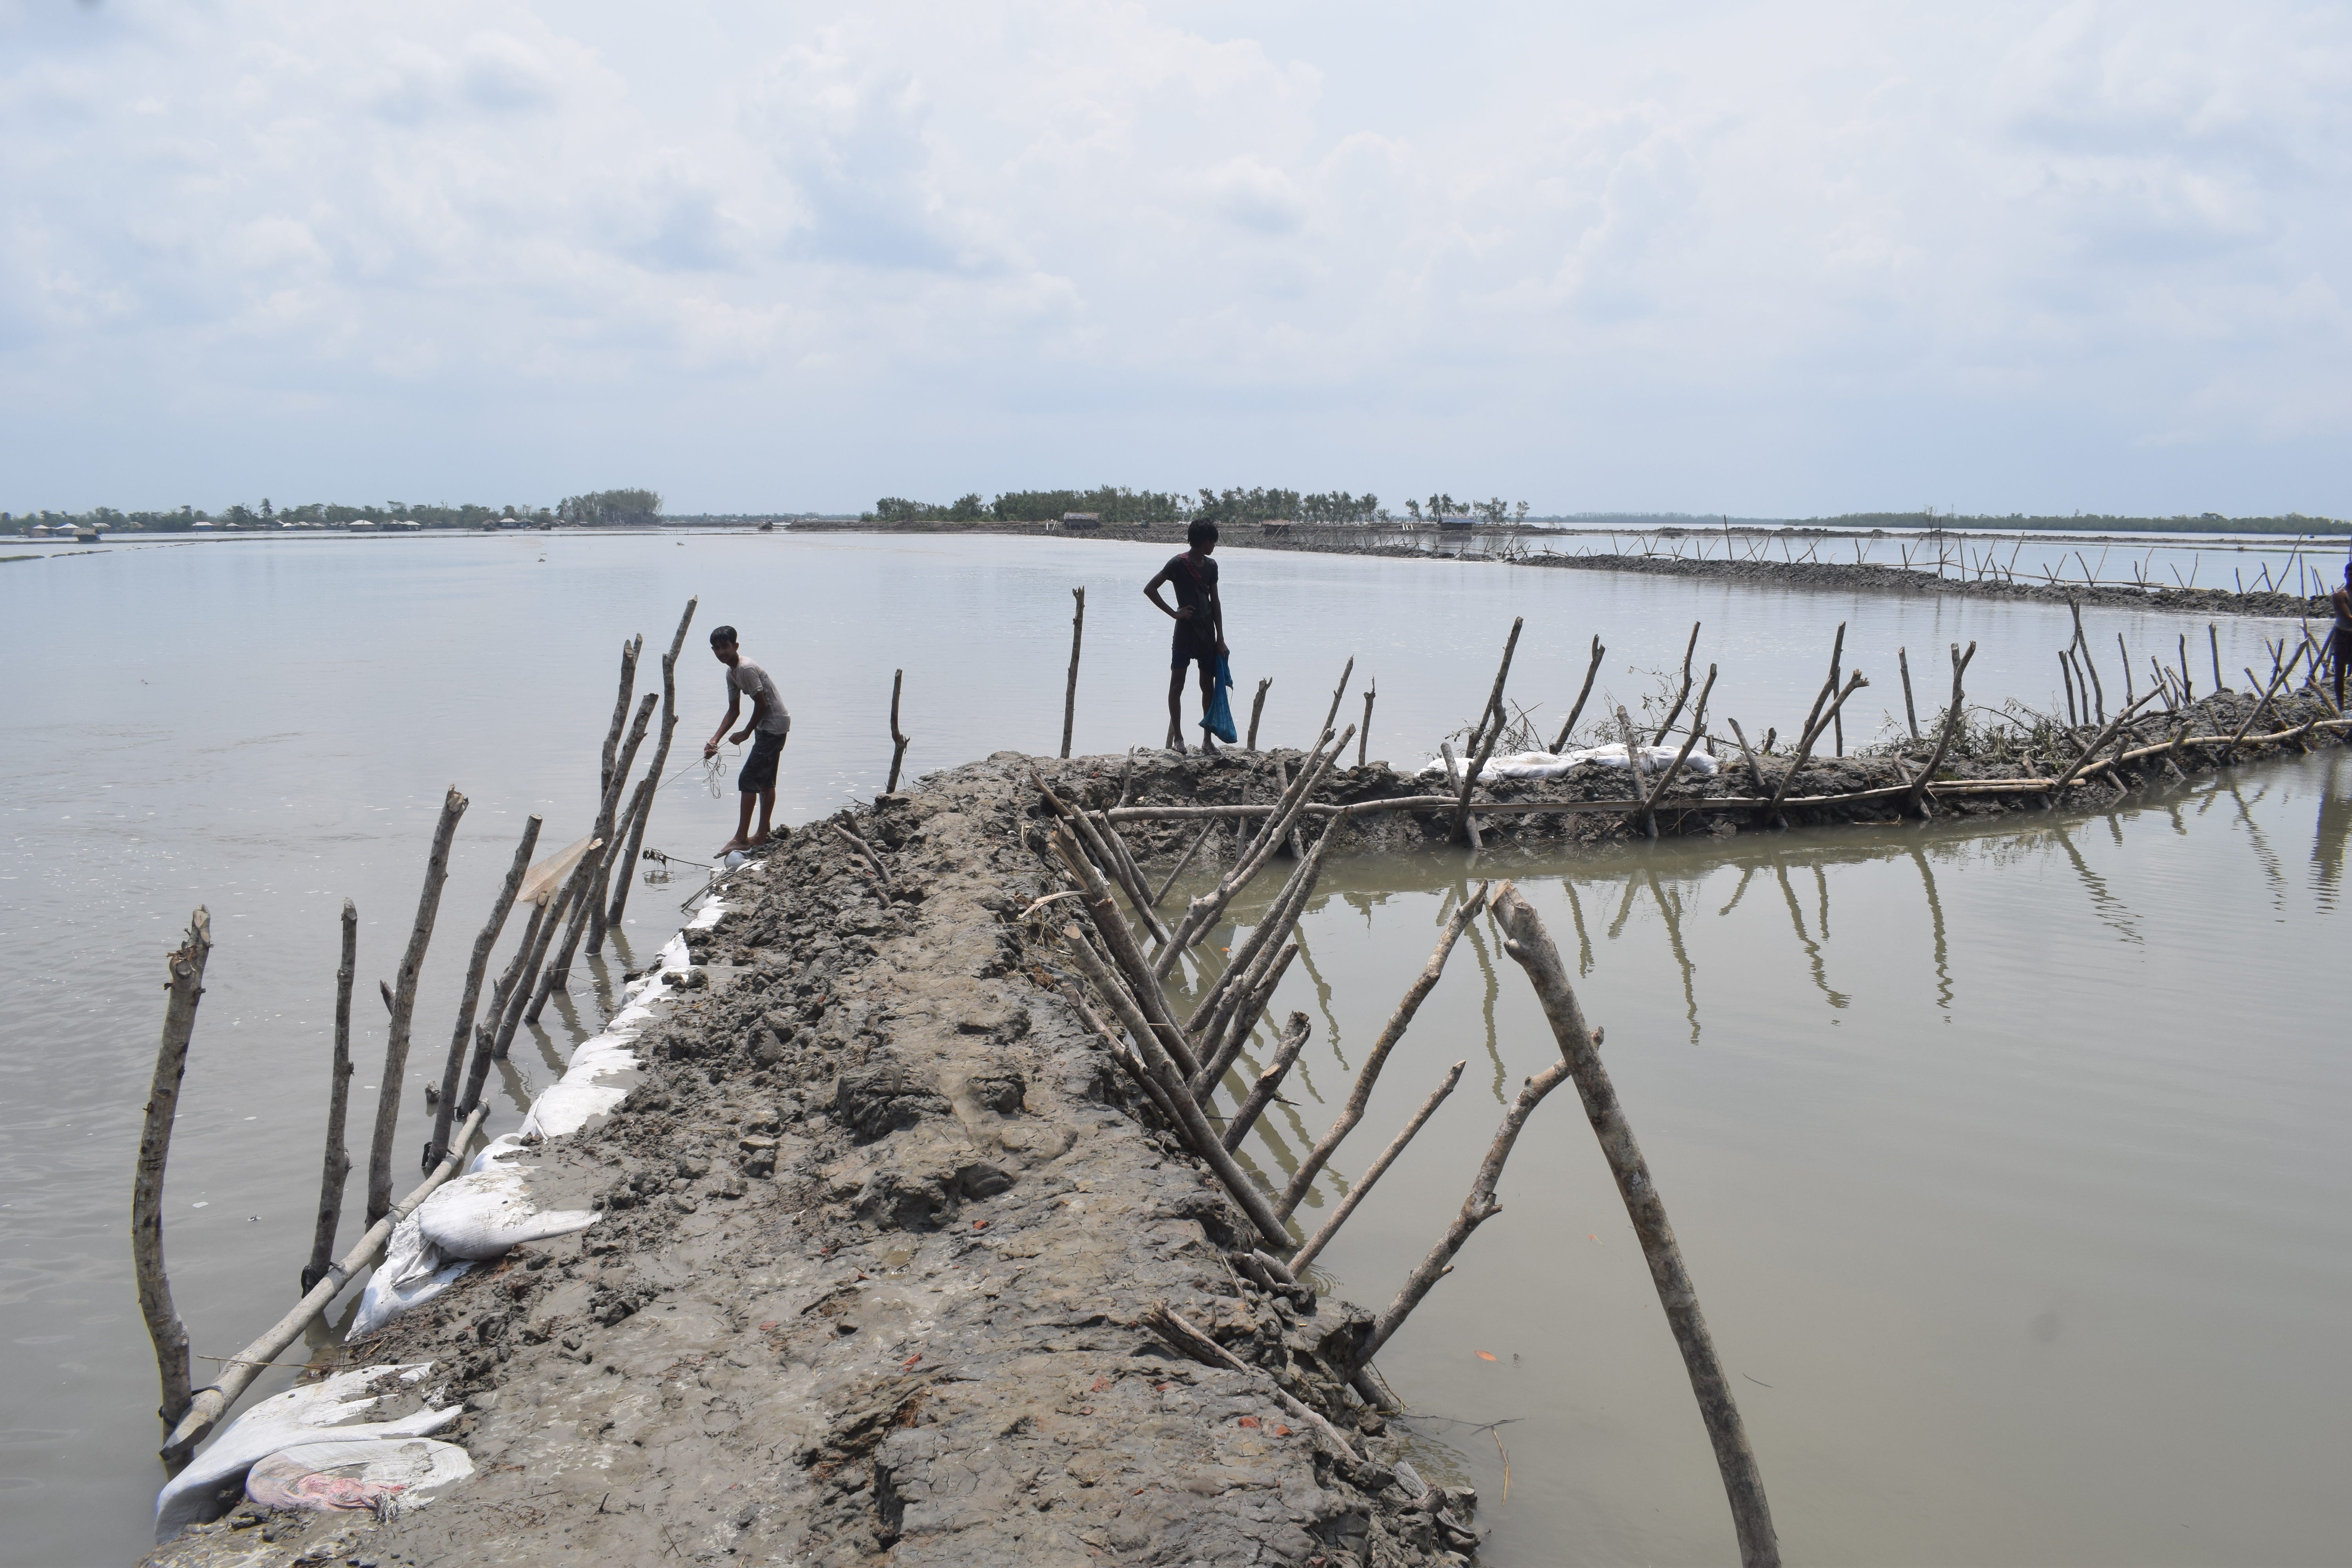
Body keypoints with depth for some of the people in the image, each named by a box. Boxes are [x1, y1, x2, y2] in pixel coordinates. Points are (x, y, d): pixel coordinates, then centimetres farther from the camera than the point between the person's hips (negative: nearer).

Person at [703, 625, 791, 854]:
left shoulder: (746, 669, -21)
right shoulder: (731, 673, 10)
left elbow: (762, 705, -20)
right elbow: (734, 710, 14)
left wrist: (746, 733, -7)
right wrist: (715, 739, 5)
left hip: (774, 725, -10)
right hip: (771, 727, 10)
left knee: (748, 779, -9)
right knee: (766, 781, 14)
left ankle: (742, 838, -5)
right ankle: (762, 836, 21)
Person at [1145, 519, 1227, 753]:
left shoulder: (1211, 566, 9)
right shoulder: (1179, 563, -9)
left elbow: (1215, 602, 12)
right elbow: (1149, 589, -10)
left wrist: (1220, 638, 8)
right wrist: (1174, 613, -12)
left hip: (1207, 632, 6)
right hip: (1185, 629, -6)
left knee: (1209, 686, 6)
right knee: (1177, 685, -1)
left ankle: (1207, 740, 11)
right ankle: (1178, 736, 6)